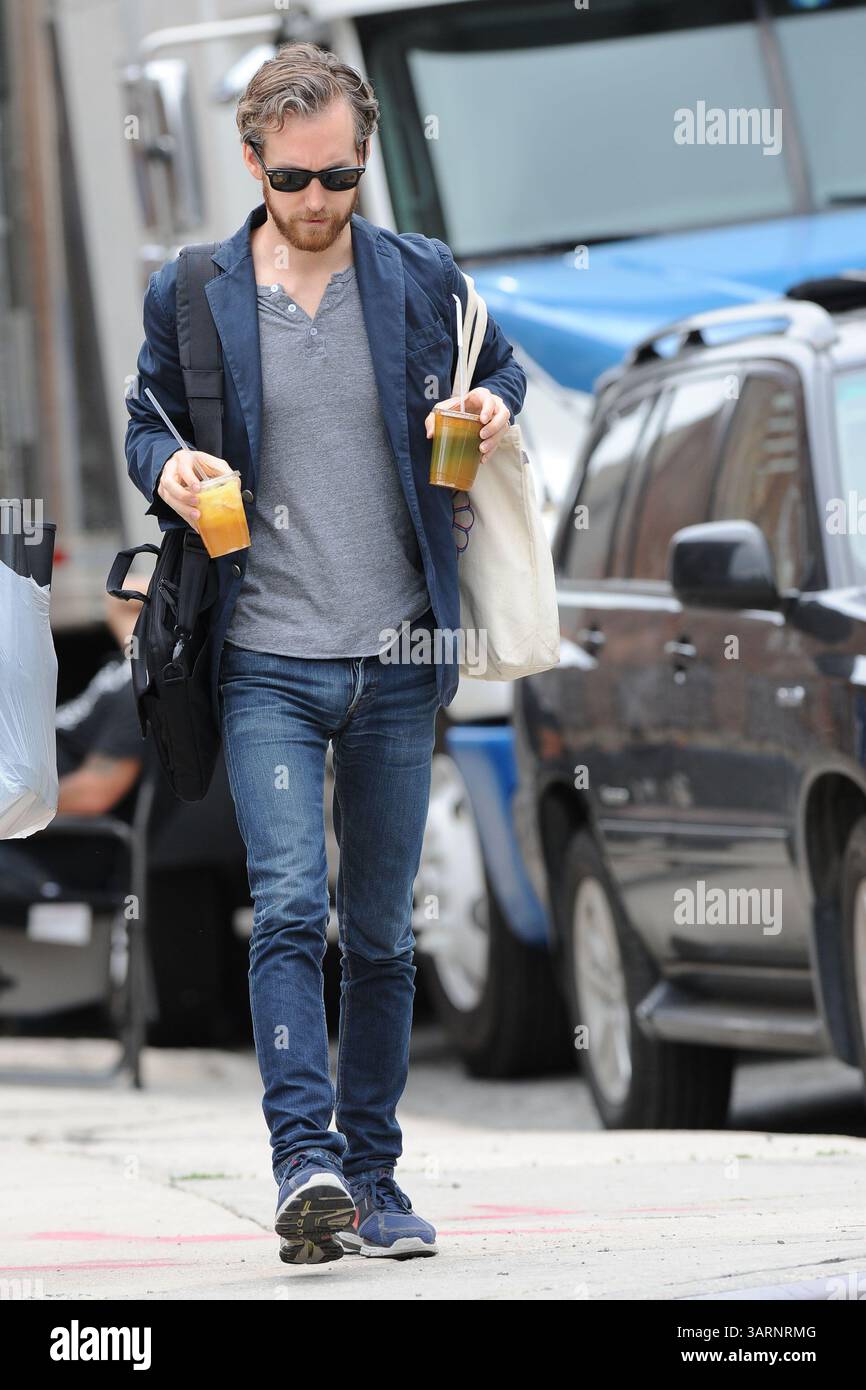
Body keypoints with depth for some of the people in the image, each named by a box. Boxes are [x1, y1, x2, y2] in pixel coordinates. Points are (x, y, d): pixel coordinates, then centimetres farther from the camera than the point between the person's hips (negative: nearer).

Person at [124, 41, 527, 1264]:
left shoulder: (424, 280, 4)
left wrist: (495, 410, -3)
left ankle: (372, 1175, 17)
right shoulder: (191, 296, 1)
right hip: (268, 659, -2)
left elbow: (497, 373, 20)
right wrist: (167, 468, -10)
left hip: (398, 659, 2)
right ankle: (306, 1164, -23)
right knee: (289, 907, -17)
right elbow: (146, 421, 13)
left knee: (381, 929, 8)